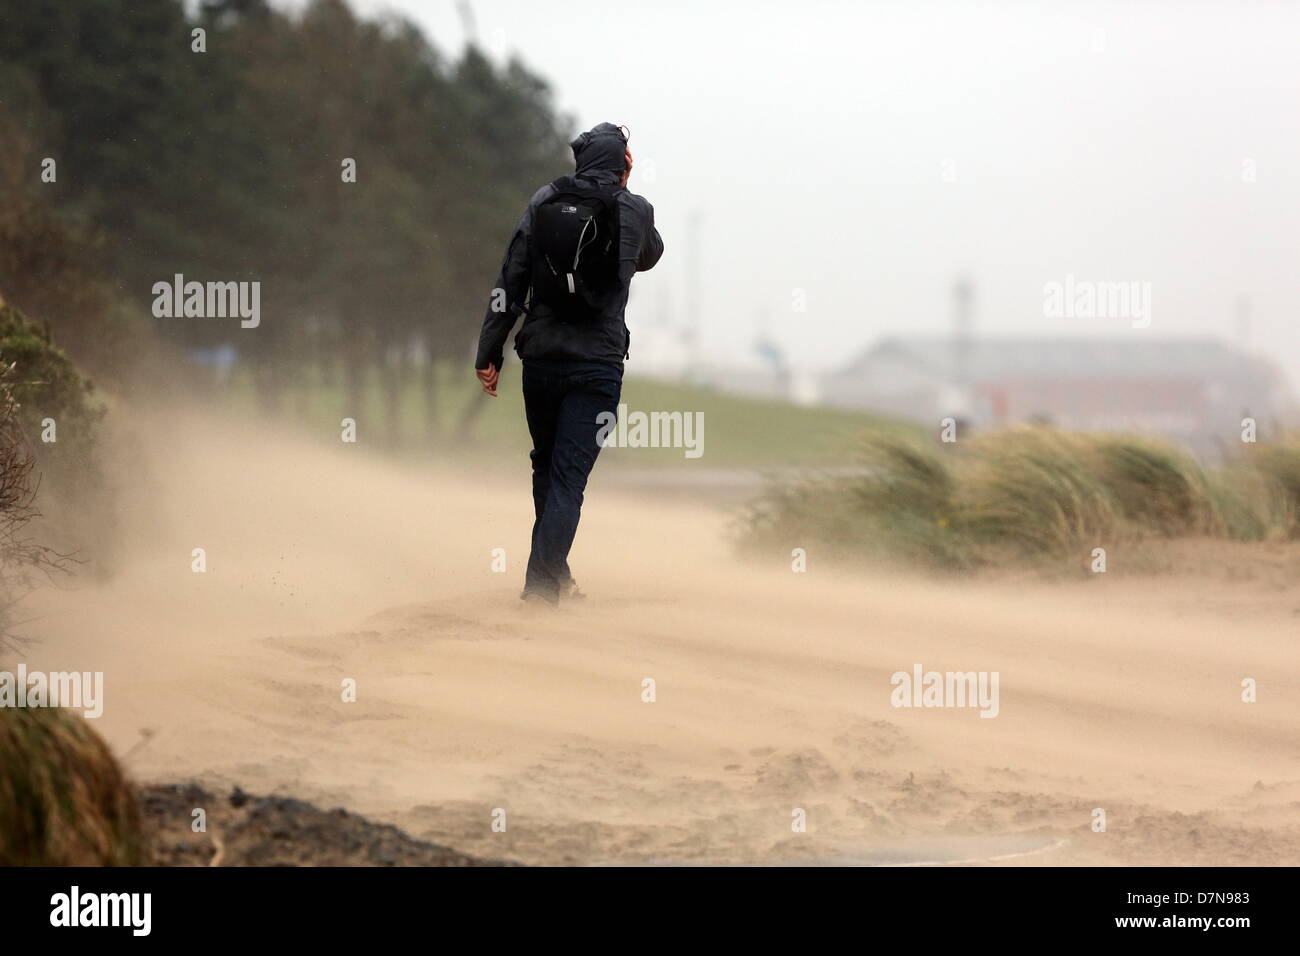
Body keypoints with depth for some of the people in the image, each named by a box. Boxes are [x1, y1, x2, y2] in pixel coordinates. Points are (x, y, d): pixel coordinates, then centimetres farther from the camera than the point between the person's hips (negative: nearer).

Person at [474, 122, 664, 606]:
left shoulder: (544, 202, 4)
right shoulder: (633, 210, -1)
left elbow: (509, 284, 1)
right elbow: (648, 256, 23)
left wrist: (489, 353, 4)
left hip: (540, 359, 3)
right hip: (598, 362, -3)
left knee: (547, 469, 19)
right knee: (569, 476, -3)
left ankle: (555, 573, 29)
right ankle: (541, 584, -13)